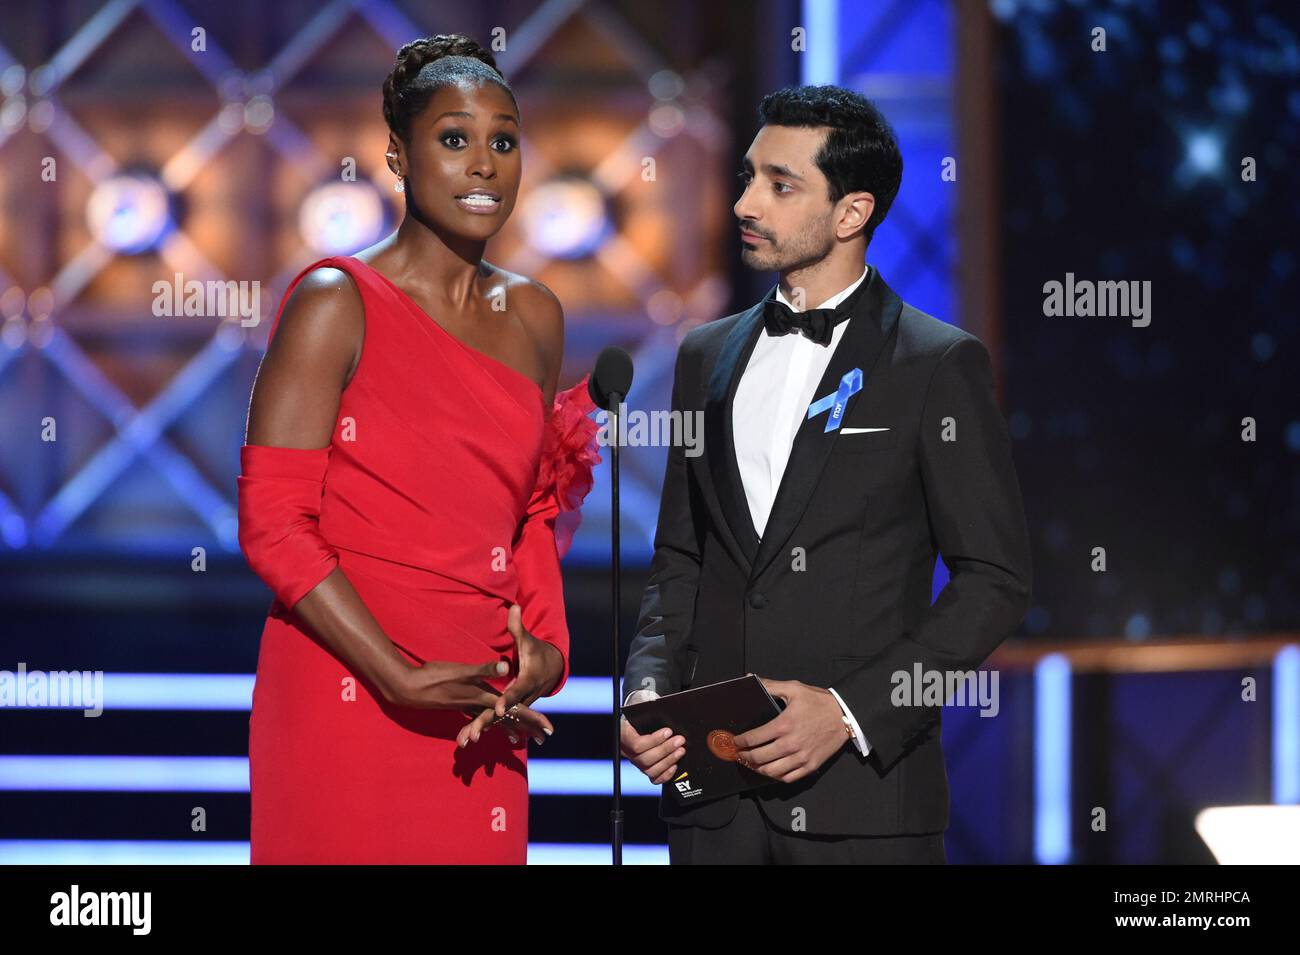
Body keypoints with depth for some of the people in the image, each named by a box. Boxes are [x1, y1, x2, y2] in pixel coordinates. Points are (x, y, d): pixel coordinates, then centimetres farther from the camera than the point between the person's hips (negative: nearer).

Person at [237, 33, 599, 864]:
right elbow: (272, 522, -12)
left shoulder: (534, 317, 12)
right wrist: (400, 677, -16)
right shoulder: (337, 304, -7)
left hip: (481, 720, 5)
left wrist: (544, 649, 2)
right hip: (346, 698, -5)